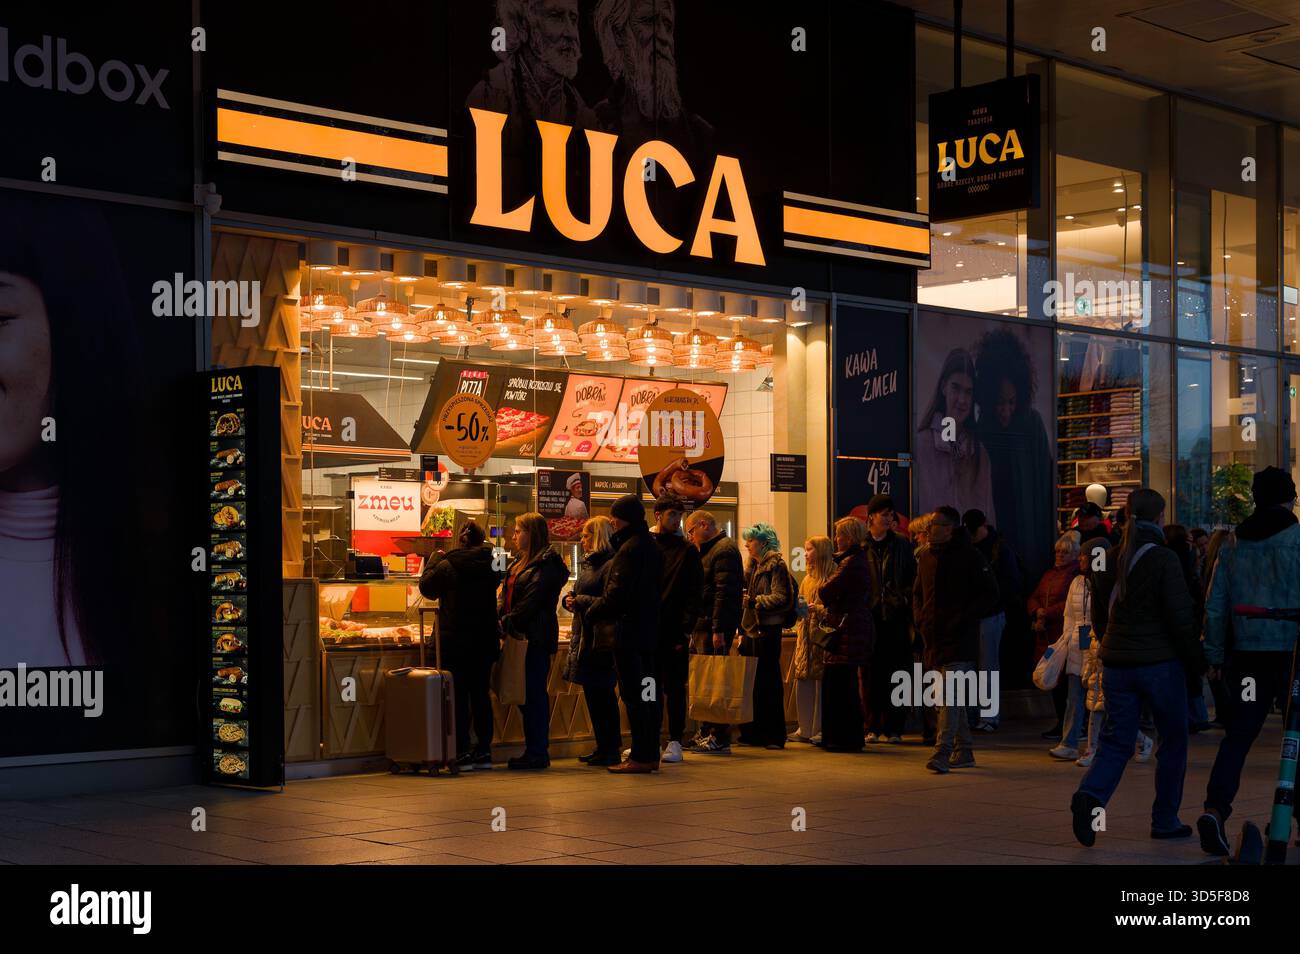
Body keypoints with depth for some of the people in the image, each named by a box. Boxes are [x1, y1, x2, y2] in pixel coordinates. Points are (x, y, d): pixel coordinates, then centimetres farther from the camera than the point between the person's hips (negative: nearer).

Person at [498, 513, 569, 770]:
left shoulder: (547, 563, -10)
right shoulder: (520, 562, 20)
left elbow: (533, 600, -18)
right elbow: (506, 594, 17)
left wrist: (509, 623, -17)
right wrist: (503, 618, 1)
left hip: (536, 638, -9)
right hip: (519, 636, 9)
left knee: (534, 694, -6)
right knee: (524, 694, 10)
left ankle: (538, 753, -2)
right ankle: (533, 751, 16)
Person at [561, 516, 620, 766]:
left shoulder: (611, 565, -14)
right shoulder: (588, 564, 17)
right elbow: (578, 594, 23)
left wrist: (581, 601, -15)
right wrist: (570, 599, 1)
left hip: (600, 638, -10)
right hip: (584, 634, 10)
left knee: (601, 692, -4)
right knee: (591, 691, 13)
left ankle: (611, 750, 3)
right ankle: (603, 746, 21)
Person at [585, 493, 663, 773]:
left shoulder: (629, 549, -15)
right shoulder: (651, 546, 14)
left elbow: (617, 594, -20)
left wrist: (591, 612, -6)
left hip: (628, 631, -10)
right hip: (649, 630, 10)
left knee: (633, 695, -6)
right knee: (648, 692, 11)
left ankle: (640, 757, -5)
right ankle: (651, 754, 16)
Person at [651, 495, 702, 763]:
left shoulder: (687, 551, 3)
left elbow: (693, 593, -2)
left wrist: (686, 629, -11)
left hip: (674, 631, -2)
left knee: (674, 688, 2)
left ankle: (675, 741, 6)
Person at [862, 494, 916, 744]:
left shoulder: (901, 546, 9)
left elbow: (913, 580, 10)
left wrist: (904, 601, -3)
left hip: (896, 619, 1)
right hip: (868, 618, -1)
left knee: (895, 674, 1)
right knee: (871, 675, 2)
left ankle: (893, 728, 6)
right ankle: (873, 727, 8)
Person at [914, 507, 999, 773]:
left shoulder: (970, 556, -6)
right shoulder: (927, 557, 14)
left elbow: (990, 594, -7)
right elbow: (917, 594, 25)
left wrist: (963, 620, -13)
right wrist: (920, 619, 7)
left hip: (960, 639, -7)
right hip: (934, 639, 7)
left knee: (949, 696, -16)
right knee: (950, 698, 13)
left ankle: (943, 752, -21)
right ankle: (964, 751, 22)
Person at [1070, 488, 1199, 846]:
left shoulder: (1109, 559, 5)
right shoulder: (1163, 559, -12)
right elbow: (1180, 618, -13)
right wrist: (1196, 662, -3)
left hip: (1117, 664, 5)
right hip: (1160, 662, -5)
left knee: (1116, 740, 7)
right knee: (1173, 740, 11)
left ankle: (1090, 795, -19)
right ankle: (1165, 820, 15)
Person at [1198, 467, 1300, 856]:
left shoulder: (1233, 546, 9)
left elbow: (1215, 607, 10)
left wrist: (1215, 656, 17)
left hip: (1247, 654, 3)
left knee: (1237, 736, 3)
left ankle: (1215, 808, -15)